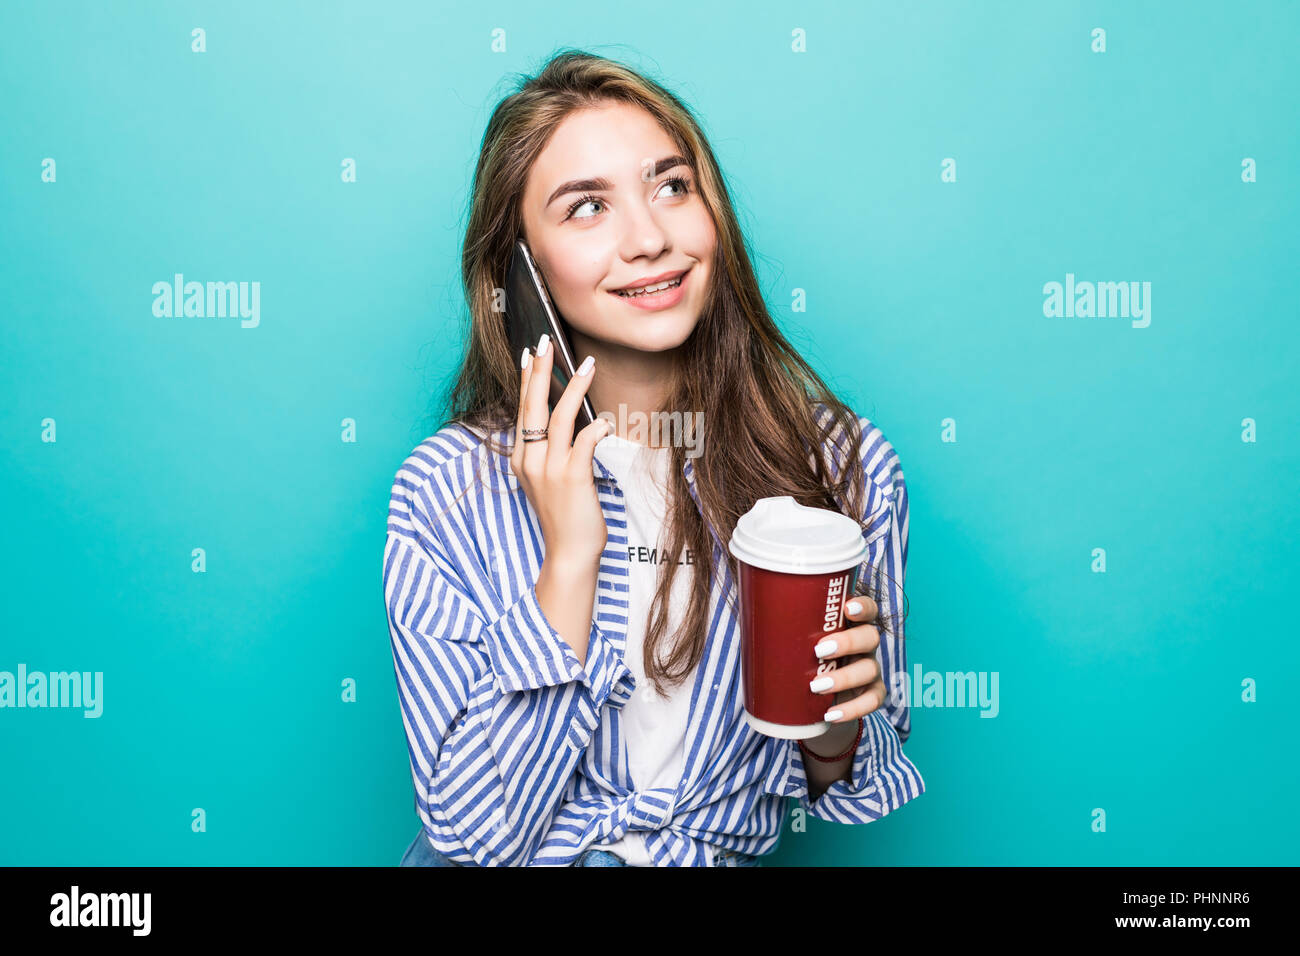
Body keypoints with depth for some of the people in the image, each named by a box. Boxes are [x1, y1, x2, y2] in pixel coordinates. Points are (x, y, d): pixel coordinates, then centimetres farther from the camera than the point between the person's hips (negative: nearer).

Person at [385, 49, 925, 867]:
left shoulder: (847, 468, -8)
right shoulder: (445, 494, -11)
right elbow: (476, 832, -14)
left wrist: (832, 734, -18)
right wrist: (569, 561, -21)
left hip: (725, 855, 3)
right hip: (533, 854, -2)